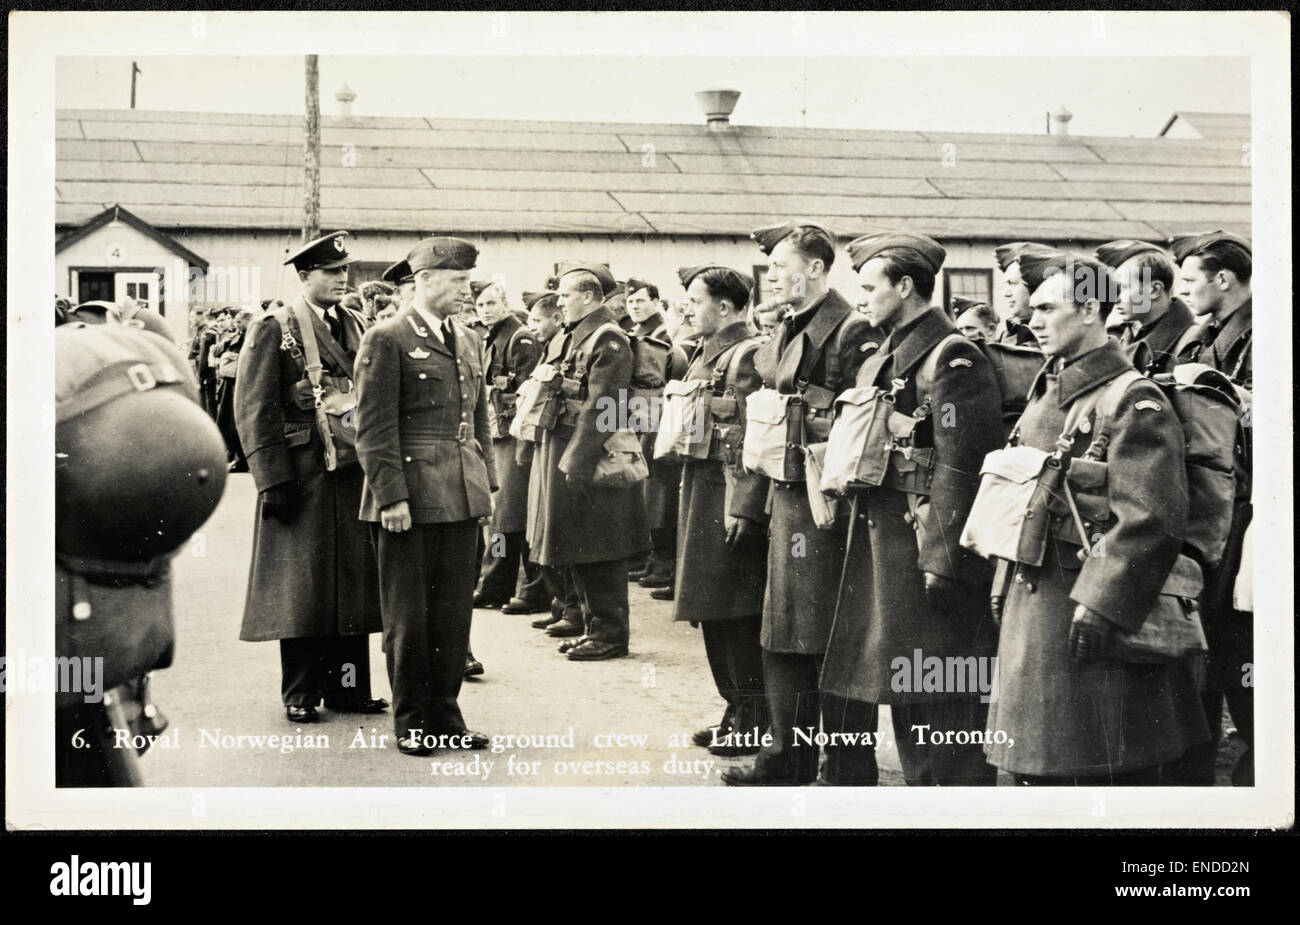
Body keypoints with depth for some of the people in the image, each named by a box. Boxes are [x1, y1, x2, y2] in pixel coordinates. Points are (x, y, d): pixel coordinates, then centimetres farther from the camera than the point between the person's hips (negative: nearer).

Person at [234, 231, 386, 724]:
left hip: (355, 473, 5)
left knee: (355, 579, 7)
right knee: (301, 584, 1)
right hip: (302, 475, -5)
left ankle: (347, 685, 17)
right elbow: (255, 411, -8)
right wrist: (275, 480, -14)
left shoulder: (357, 327, 13)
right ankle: (300, 693, 11)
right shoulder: (272, 330, -4)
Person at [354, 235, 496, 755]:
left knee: (455, 611, 10)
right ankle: (410, 722, 15)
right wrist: (391, 496, -15)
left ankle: (445, 717, 20)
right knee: (408, 615, 4)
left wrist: (486, 481, 13)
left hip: (461, 497, 6)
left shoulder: (468, 340, 15)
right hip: (410, 496, -6)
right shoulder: (387, 340, -7)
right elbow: (375, 429, -11)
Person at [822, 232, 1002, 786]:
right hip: (882, 544, 9)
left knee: (941, 703, -3)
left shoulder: (953, 358, -13)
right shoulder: (884, 359, 16)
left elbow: (960, 466, -19)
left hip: (927, 548, -9)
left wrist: (941, 560, -22)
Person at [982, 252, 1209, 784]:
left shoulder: (1133, 401, -13)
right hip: (1030, 610, 9)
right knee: (1037, 767, 14)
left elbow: (1150, 520, -20)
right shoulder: (1045, 394, 15)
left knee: (1108, 772, -1)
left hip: (1087, 609, -9)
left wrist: (1098, 602, -23)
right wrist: (1004, 584, 18)